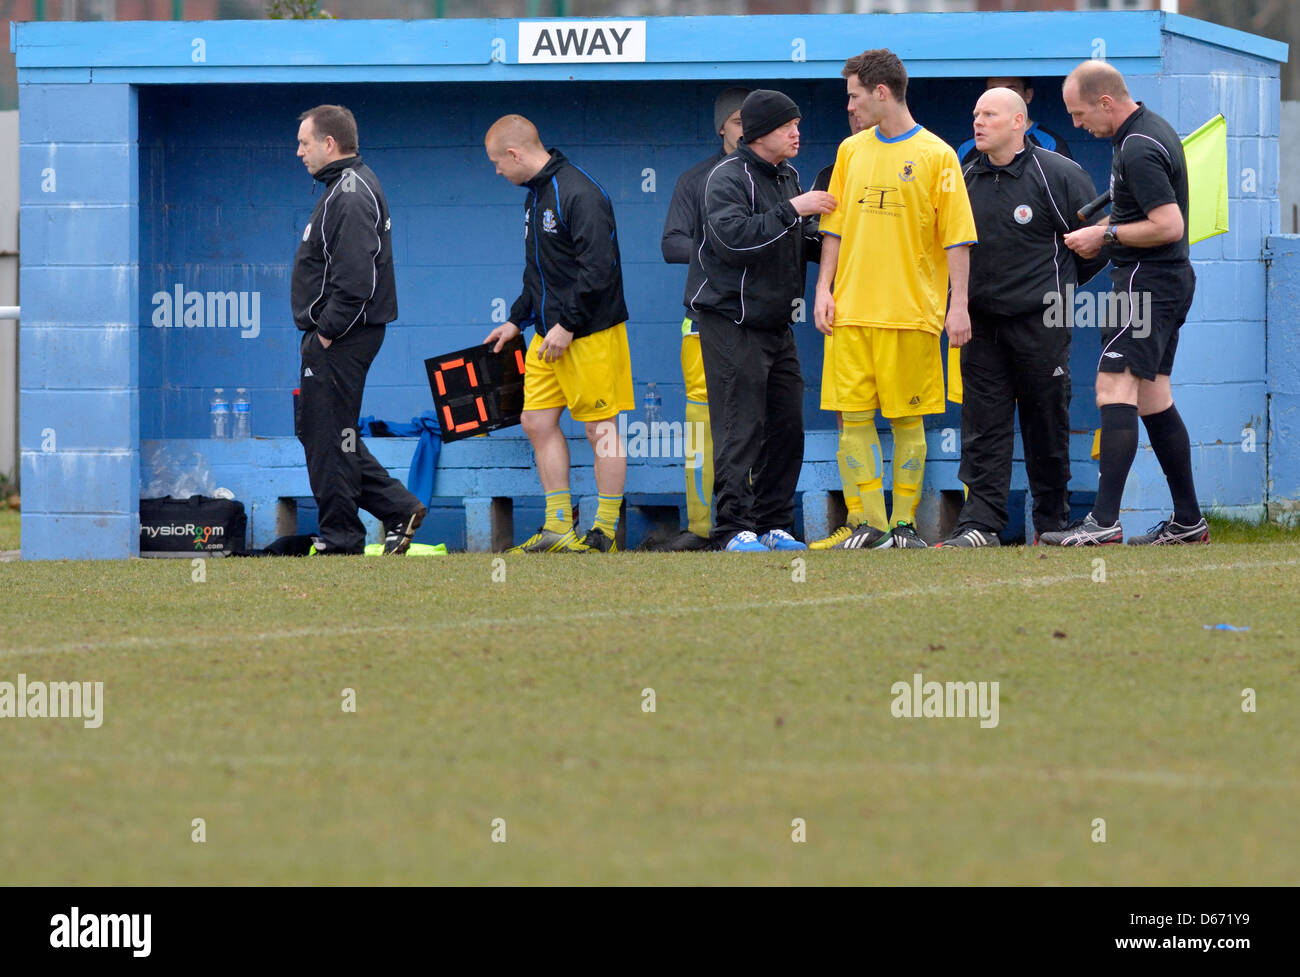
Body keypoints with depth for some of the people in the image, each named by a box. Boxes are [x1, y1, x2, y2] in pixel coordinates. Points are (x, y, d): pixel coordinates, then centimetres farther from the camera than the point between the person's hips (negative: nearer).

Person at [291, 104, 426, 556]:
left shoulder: (349, 197, -18)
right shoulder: (346, 187, 16)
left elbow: (355, 280, -26)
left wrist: (327, 332, -19)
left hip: (340, 342, -11)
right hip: (333, 337, 11)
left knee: (329, 436, -4)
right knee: (319, 430, 15)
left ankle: (339, 541, 3)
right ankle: (397, 507, 15)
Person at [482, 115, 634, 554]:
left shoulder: (580, 194, -17)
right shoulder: (536, 194, 14)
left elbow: (598, 268, -22)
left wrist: (568, 325, -20)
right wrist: (517, 320, 21)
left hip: (590, 334, -10)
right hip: (549, 335, 10)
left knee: (601, 427, -2)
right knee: (538, 421, 7)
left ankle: (605, 533, 3)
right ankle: (557, 528, 13)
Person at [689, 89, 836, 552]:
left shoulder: (789, 178, 16)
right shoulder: (729, 177, -10)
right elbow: (734, 237, -25)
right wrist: (791, 210, -25)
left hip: (777, 322, 8)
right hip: (731, 321, -8)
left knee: (787, 428, 5)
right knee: (740, 431, -9)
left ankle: (774, 525, 12)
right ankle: (735, 528, -8)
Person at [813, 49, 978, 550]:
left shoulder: (936, 155, -2)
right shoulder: (851, 151, 12)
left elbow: (956, 237, -3)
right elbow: (835, 227, 16)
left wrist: (958, 304, -9)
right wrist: (824, 289, 6)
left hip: (911, 312, -4)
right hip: (850, 310, 4)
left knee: (907, 419, 1)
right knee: (854, 417, 0)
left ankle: (904, 523, 7)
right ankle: (867, 522, 4)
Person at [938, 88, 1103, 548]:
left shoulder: (1058, 175, -6)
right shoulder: (967, 178, 9)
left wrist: (1058, 286, 9)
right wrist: (959, 302, 11)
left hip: (1040, 321, -4)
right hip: (981, 321, 4)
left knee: (1047, 426, 4)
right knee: (983, 428, -2)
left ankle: (1053, 522, 14)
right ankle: (980, 523, -5)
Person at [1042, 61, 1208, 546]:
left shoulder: (1138, 150, -19)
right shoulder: (1153, 129, 14)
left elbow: (1169, 226, -24)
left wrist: (1107, 235, -14)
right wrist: (1106, 229, 14)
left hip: (1145, 282, -11)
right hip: (1170, 280, 11)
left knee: (1114, 388, -15)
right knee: (1152, 397, 13)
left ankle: (1104, 520, -23)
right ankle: (1187, 520, 15)